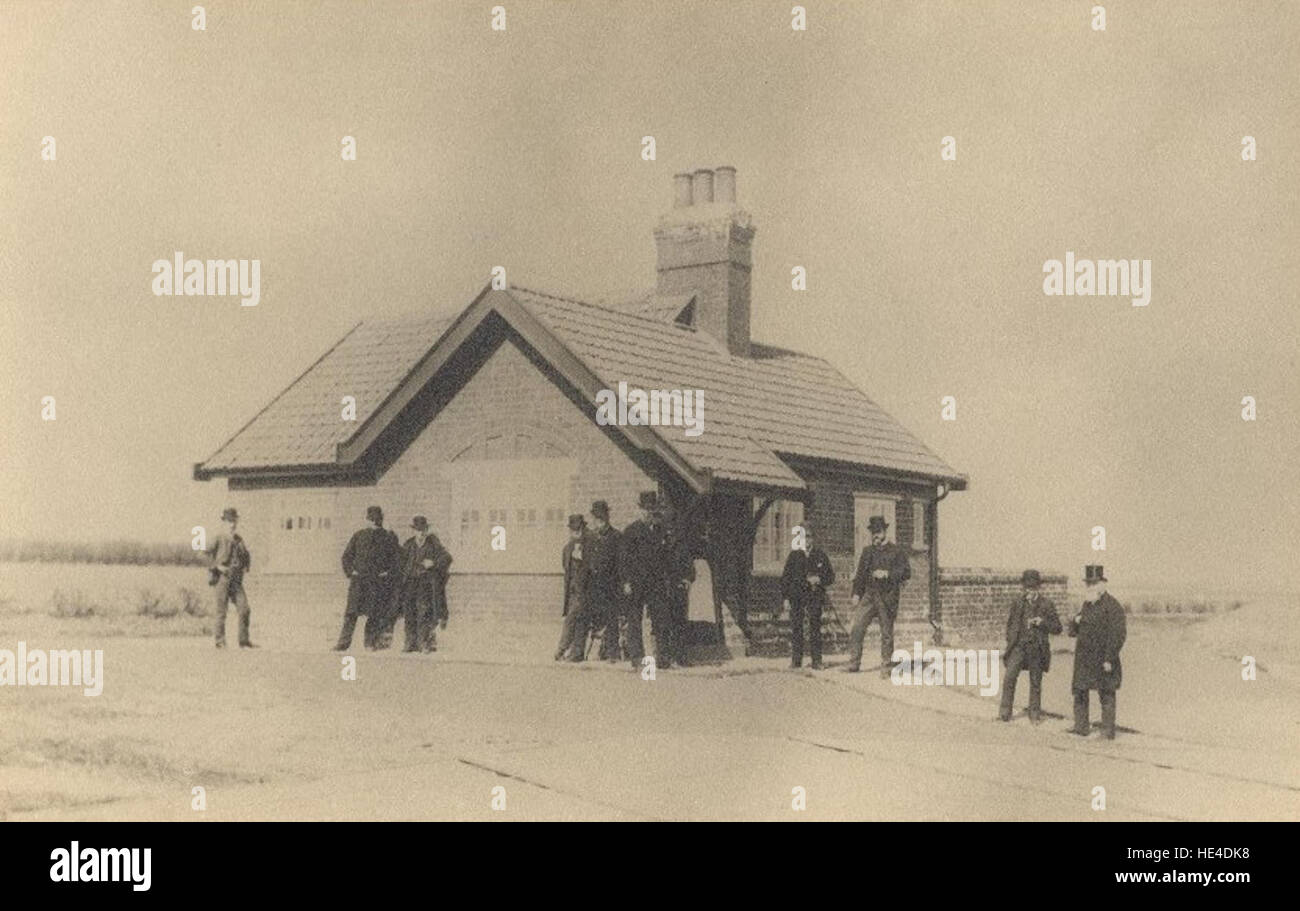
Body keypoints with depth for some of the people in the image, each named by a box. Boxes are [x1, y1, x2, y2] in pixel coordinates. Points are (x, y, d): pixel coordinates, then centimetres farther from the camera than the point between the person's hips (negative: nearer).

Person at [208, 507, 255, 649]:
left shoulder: (239, 540, 14)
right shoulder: (218, 540, -4)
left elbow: (247, 556, 27)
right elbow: (207, 554, -13)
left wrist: (246, 566, 9)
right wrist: (218, 566, -19)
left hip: (237, 581, 5)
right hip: (222, 580, -5)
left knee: (244, 610, -2)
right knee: (221, 612, -2)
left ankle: (244, 641, 6)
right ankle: (220, 641, 6)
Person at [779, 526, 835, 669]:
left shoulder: (820, 555, 7)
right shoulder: (794, 555, 7)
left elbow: (830, 577, 11)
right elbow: (785, 578, 7)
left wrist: (819, 580, -10)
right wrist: (785, 598, 0)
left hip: (814, 598, -1)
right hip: (796, 597, 1)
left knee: (815, 628, -3)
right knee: (796, 628, 0)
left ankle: (816, 661, 0)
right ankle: (796, 660, 8)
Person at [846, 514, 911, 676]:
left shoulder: (896, 551, 2)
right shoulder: (867, 551, 15)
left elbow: (906, 572, -4)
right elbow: (860, 573, 20)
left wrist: (887, 574, -16)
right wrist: (856, 593, 10)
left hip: (888, 597, -3)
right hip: (870, 595, 3)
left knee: (887, 632, 1)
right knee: (857, 627, -8)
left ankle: (886, 667, 10)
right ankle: (854, 663, -4)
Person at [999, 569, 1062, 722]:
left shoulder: (1046, 605, 0)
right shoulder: (1018, 602, 7)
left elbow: (1057, 628, 1)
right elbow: (1010, 622, 18)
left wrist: (1042, 622, -16)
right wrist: (1010, 641, 10)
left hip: (1037, 648, -1)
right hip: (1018, 646, 1)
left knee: (1036, 682, 6)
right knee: (1010, 677, -11)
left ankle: (1035, 713, 20)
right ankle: (1005, 711, -6)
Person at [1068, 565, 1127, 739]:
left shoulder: (1113, 606, -11)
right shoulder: (1087, 605, 14)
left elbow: (1118, 634, -16)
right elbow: (1074, 631, 23)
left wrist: (1109, 659, -19)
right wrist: (1075, 621, -2)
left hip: (1102, 659, -7)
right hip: (1084, 658, 7)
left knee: (1106, 694, 0)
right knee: (1079, 690, 7)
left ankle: (1108, 730, 5)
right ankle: (1081, 726, 15)